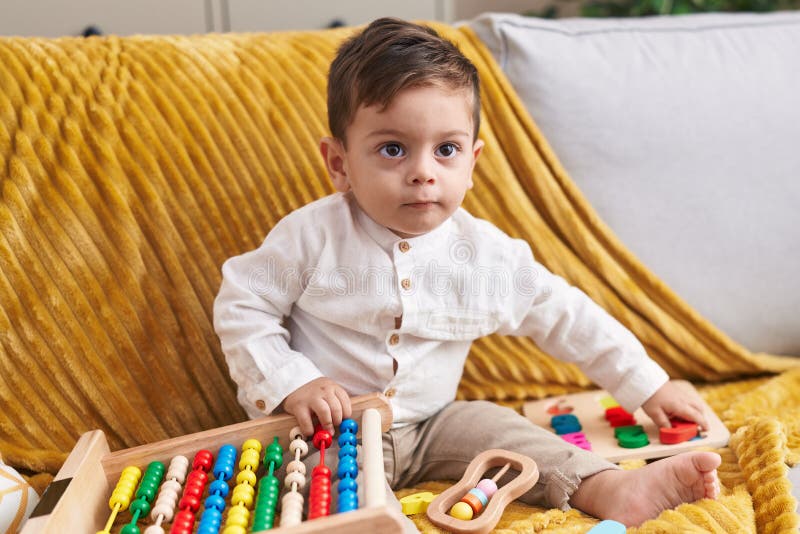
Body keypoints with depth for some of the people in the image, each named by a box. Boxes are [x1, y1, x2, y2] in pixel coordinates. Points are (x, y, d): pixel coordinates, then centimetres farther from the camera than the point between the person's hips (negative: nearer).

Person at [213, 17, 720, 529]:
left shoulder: (487, 254, -6)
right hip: (325, 430, -3)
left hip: (429, 429, 3)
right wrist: (292, 383, -21)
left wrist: (648, 387, 4)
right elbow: (241, 308, -8)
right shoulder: (314, 235, -15)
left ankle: (612, 488, -14)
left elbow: (567, 317, 3)